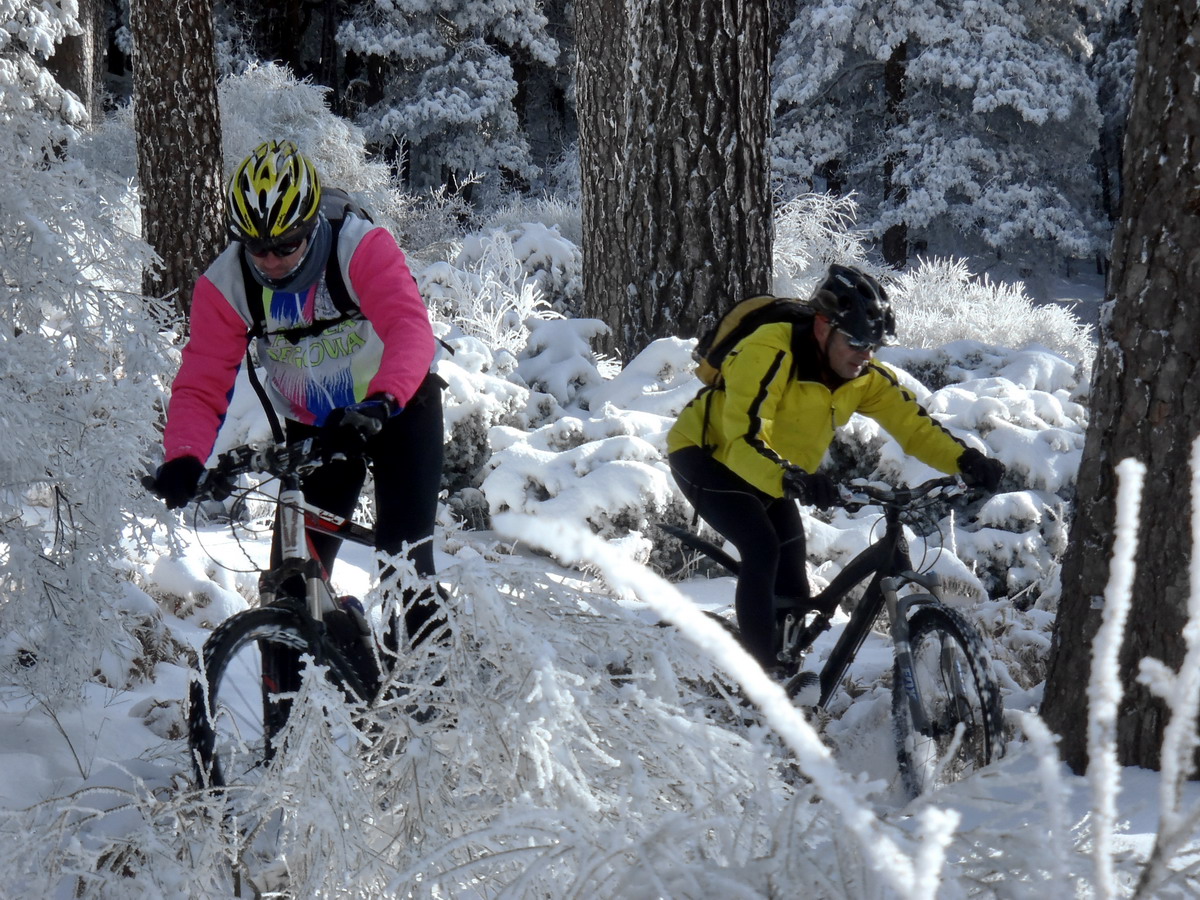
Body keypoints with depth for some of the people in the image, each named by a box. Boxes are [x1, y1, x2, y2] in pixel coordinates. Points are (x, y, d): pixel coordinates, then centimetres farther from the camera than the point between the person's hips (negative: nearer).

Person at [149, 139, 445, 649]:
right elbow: (200, 386, -23)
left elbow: (411, 330, -42)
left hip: (399, 407, -3)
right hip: (312, 429, 3)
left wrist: (380, 403, -61)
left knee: (403, 549, -15)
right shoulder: (224, 286, -19)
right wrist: (183, 458, -44)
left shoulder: (362, 249, -28)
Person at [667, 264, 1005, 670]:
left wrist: (965, 461, -30)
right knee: (762, 548, -23)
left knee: (791, 572, 1)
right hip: (704, 453, -7)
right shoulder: (770, 353, -34)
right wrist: (789, 478, -59)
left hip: (771, 471, 7)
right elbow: (744, 438, -42)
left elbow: (913, 423, -13)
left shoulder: (865, 376, -12)